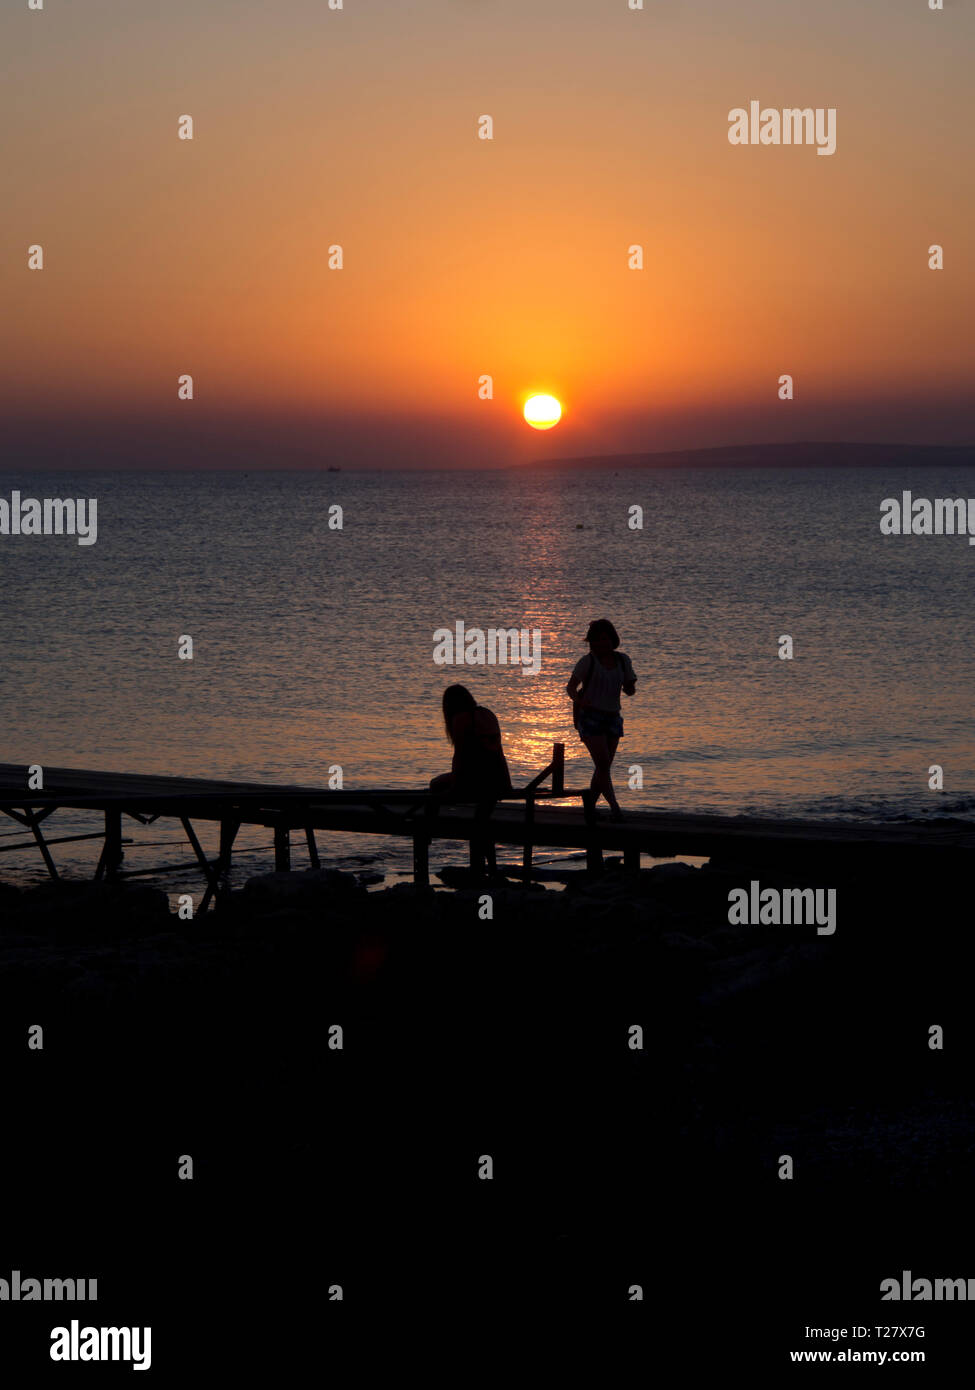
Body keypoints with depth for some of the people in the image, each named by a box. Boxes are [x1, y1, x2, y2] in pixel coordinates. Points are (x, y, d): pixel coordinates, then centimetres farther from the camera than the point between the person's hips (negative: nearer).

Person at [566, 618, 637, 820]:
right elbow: (570, 687, -2)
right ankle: (614, 807, -18)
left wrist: (629, 686, -13)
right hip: (590, 718, -5)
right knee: (603, 764, -15)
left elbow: (630, 691, 12)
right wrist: (579, 700, -23)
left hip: (612, 718, 5)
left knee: (603, 767, 6)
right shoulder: (587, 661, -5)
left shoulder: (622, 660, 7)